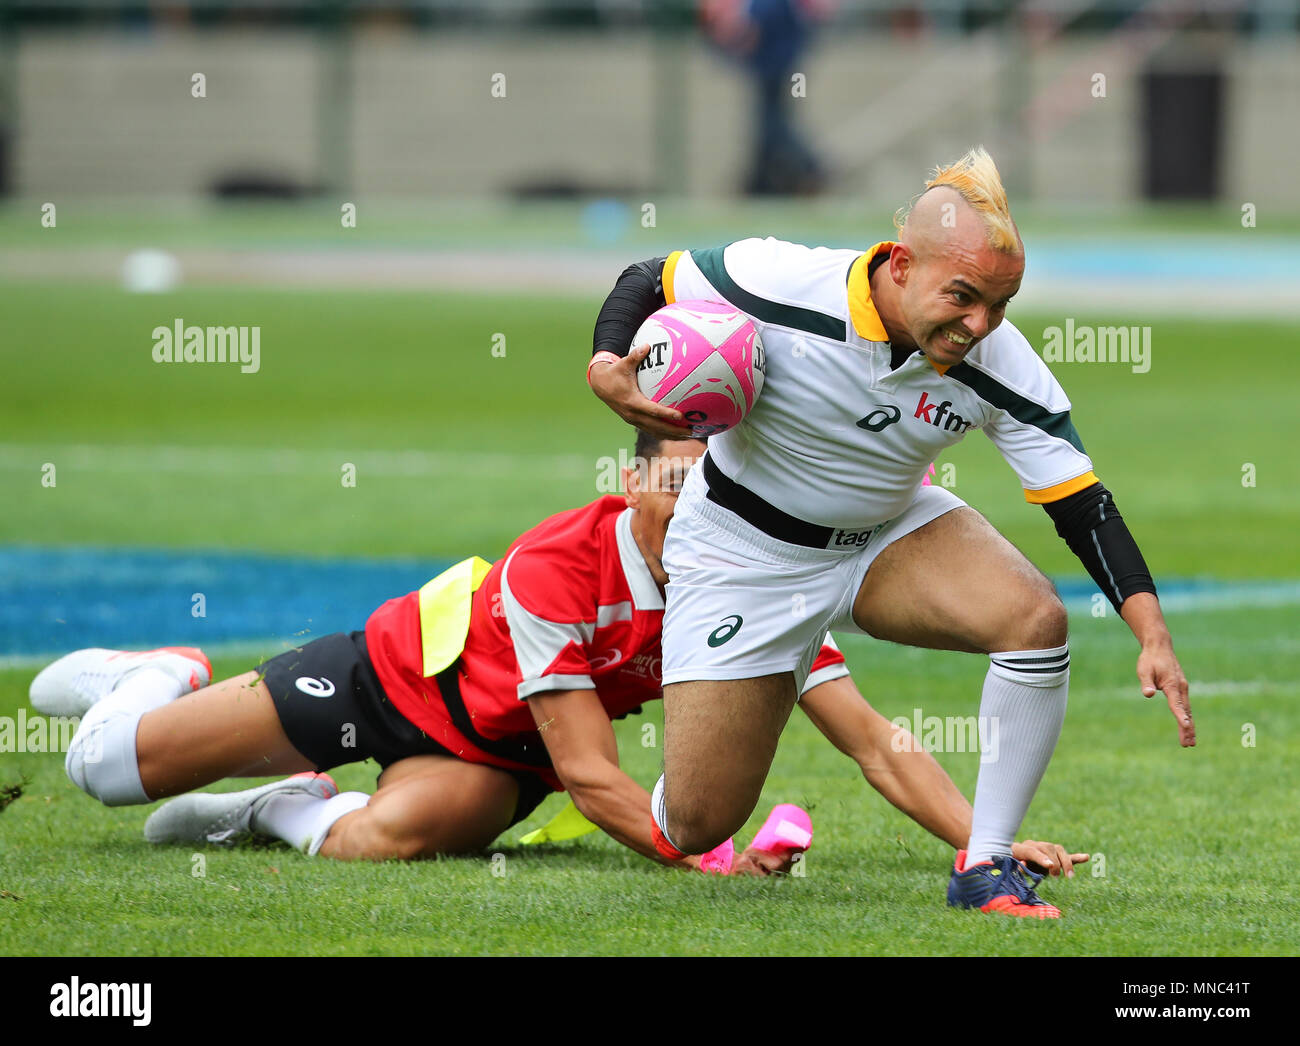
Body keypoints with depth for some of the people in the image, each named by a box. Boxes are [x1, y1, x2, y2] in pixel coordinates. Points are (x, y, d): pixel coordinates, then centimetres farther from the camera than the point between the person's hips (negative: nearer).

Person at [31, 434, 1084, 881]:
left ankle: (289, 810, 4)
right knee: (110, 768, 0)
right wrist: (703, 859, -49)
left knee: (393, 833, -33)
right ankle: (162, 682, 39)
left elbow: (875, 741, -22)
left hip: (499, 754, 3)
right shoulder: (559, 565, -35)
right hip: (395, 665, -3)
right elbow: (590, 777, -36)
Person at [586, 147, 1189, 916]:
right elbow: (644, 284, -11)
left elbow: (1082, 505, -18)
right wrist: (605, 367, -31)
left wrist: (1152, 632, -30)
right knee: (694, 827, -5)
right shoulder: (777, 283, -29)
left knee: (1036, 619, -27)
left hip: (890, 534, 2)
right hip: (745, 554, -2)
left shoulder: (1001, 367, -22)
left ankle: (986, 865, -12)